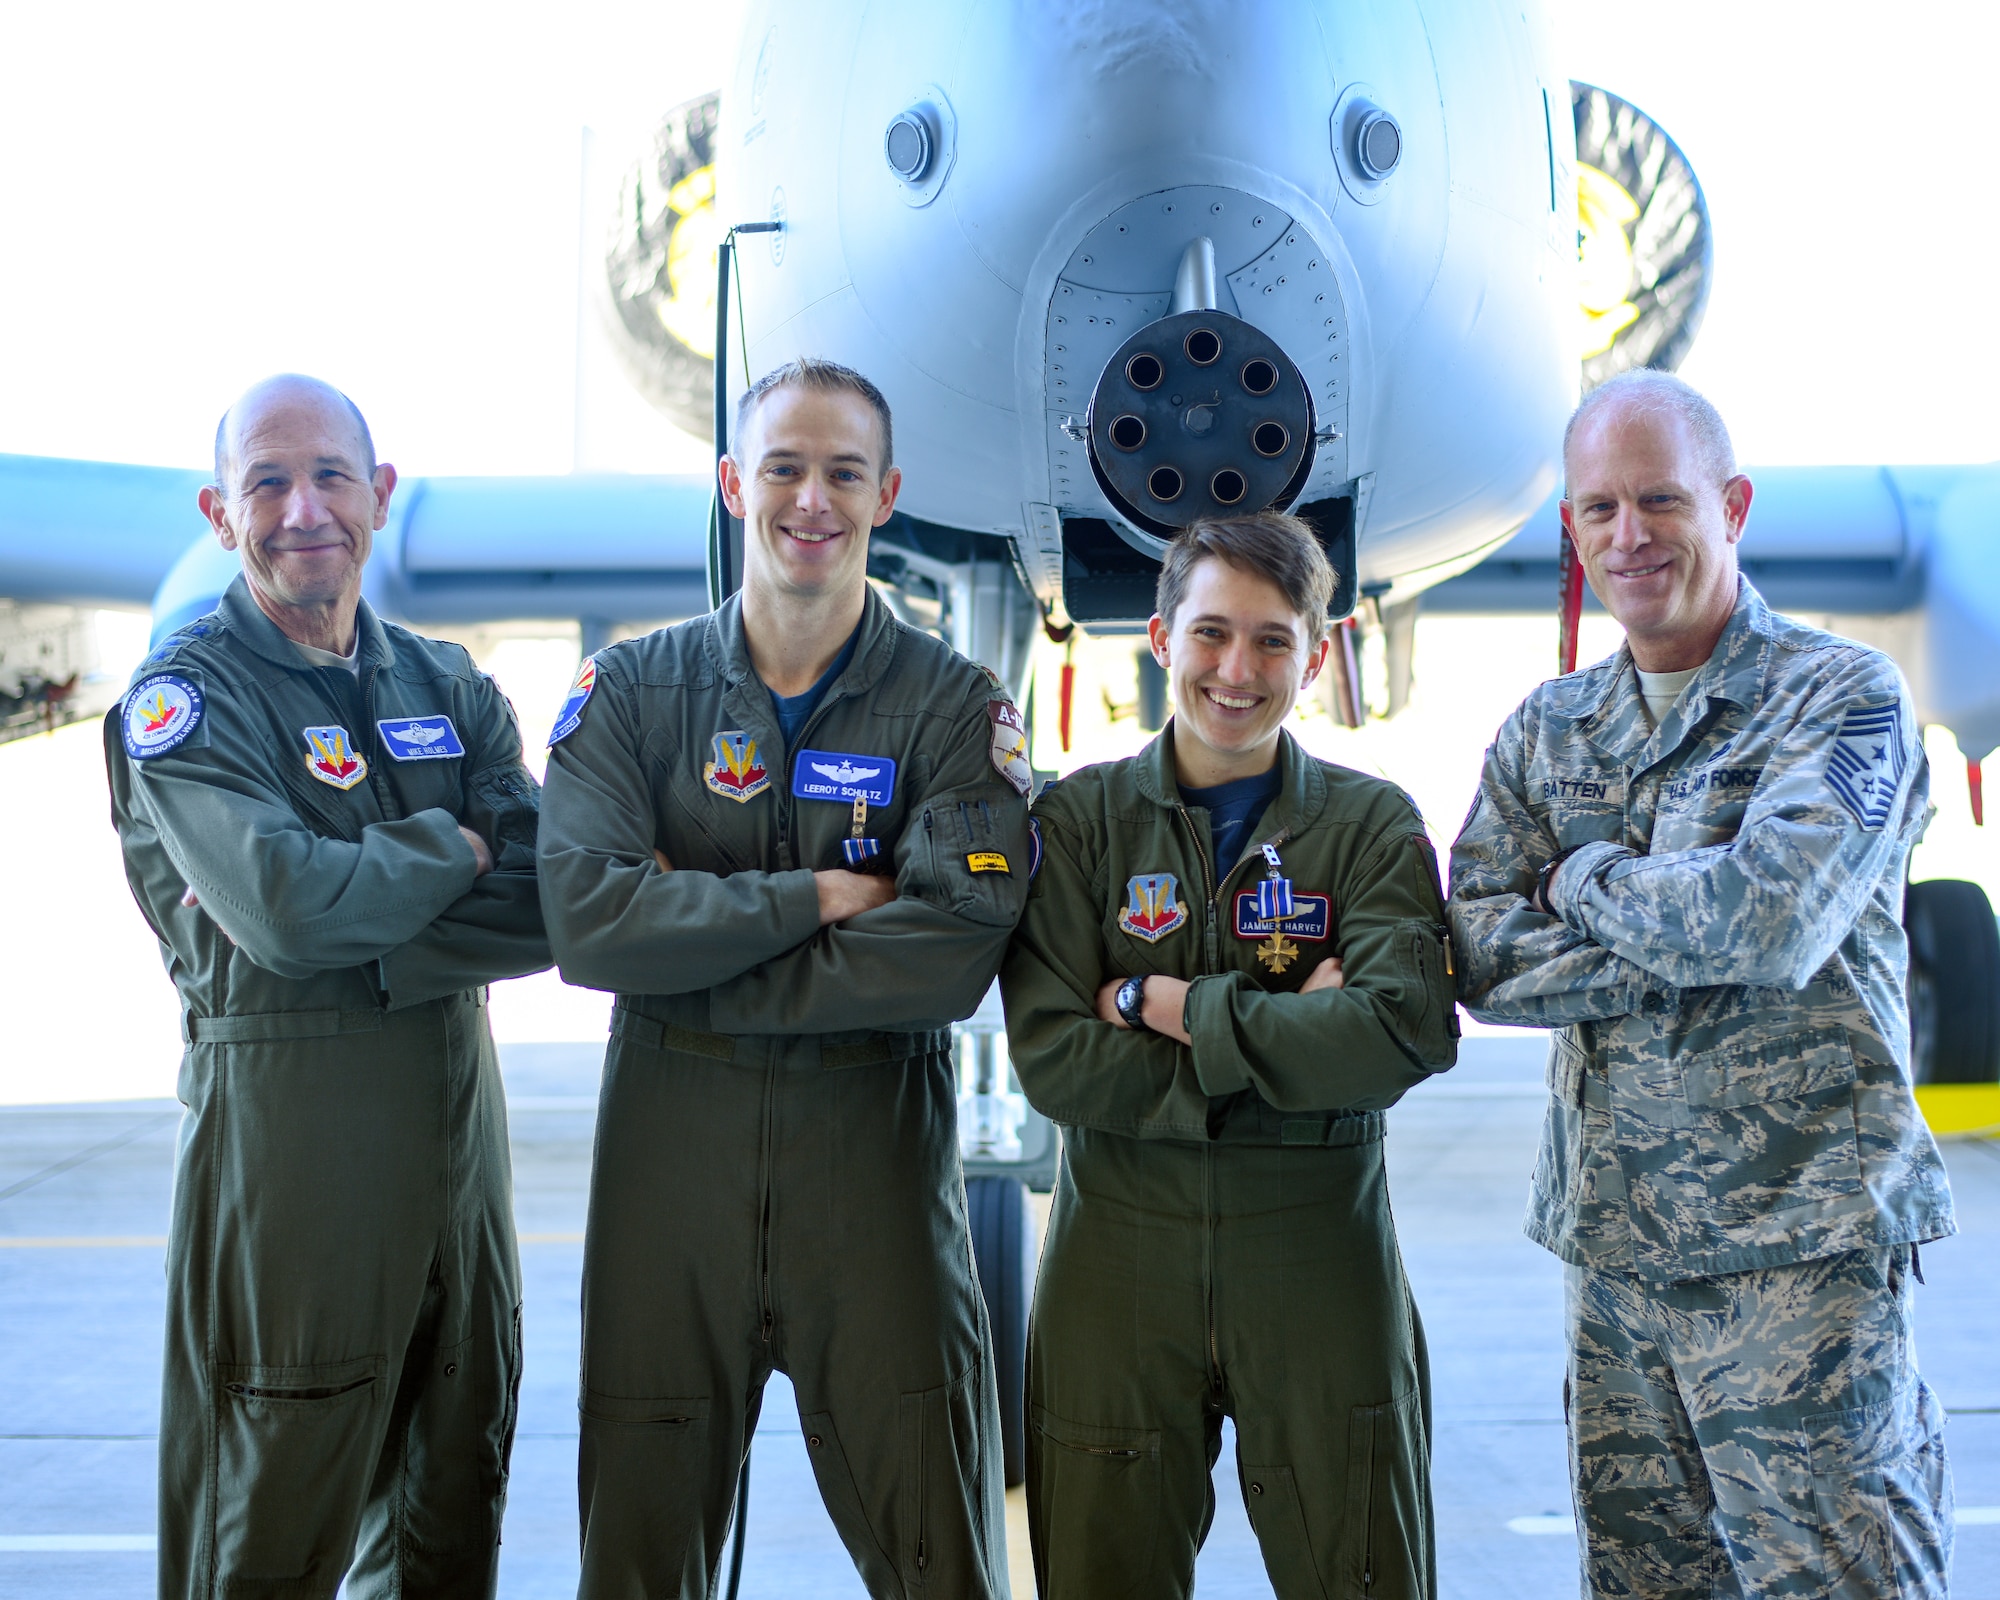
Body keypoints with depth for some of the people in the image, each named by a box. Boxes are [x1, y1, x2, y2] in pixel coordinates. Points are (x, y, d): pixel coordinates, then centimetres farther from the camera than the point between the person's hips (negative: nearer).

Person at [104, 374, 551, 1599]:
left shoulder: (450, 691, 11)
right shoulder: (184, 701, -5)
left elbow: (559, 903, -5)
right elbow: (286, 910, -22)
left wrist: (366, 933, -16)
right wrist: (455, 848, -7)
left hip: (457, 1111, 6)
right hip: (286, 1119, -5)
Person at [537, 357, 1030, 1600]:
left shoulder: (955, 706, 0)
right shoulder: (630, 692, 5)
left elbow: (949, 956, -14)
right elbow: (585, 918, -10)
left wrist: (686, 960, -12)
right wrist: (815, 896, -14)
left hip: (877, 1151, -1)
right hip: (670, 1149, 2)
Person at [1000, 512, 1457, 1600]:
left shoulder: (1373, 825, 3)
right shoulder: (1079, 819, 2)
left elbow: (1407, 1033, -15)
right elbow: (1053, 1060, -9)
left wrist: (1167, 1006, -14)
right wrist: (1289, 1044, -14)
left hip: (1320, 1264, 0)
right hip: (1119, 1258, 0)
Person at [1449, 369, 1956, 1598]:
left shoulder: (1845, 699, -5)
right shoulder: (1547, 731, 11)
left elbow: (1765, 921, -21)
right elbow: (1479, 957, 0)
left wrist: (1579, 880, -5)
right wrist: (1682, 941, -12)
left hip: (1800, 1247, -5)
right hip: (1613, 1243, 5)